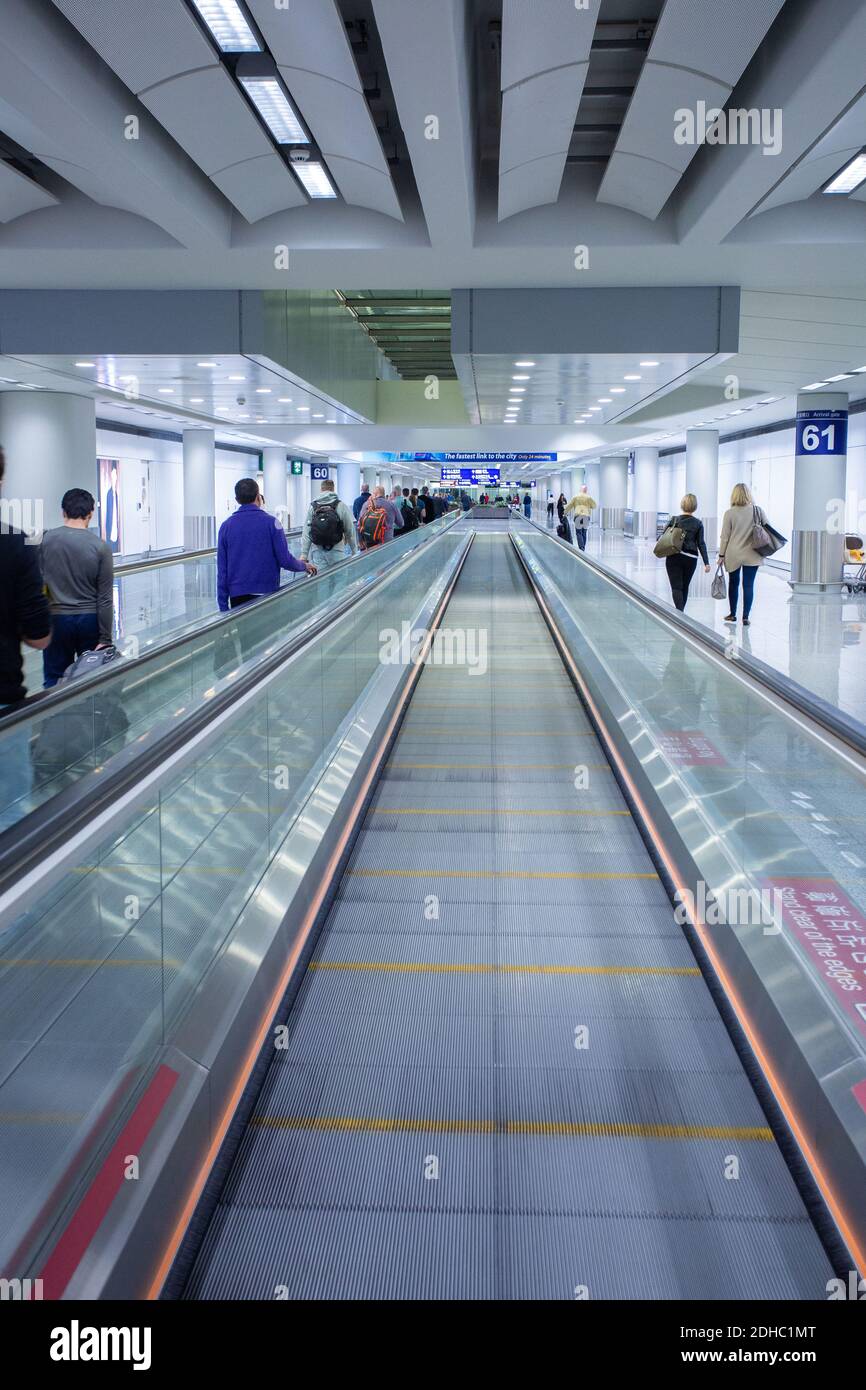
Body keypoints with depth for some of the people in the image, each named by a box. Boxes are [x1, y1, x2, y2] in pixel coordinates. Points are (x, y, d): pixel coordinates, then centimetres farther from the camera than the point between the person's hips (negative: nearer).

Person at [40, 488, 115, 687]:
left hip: (56, 619, 0)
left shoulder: (45, 540, -5)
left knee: (54, 681, 7)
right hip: (90, 619, 0)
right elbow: (105, 598, -8)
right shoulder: (100, 546, -8)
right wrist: (106, 638, -4)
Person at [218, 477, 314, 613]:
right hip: (266, 593, -2)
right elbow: (285, 560, -8)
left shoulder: (226, 526, 1)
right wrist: (304, 566, 14)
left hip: (237, 596, 2)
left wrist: (223, 606, 7)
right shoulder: (270, 522, -6)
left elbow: (222, 569, 2)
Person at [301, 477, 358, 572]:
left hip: (317, 551, 2)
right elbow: (350, 531, 0)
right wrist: (354, 551, 9)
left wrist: (304, 553, 2)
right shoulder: (341, 506, -3)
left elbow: (306, 533, 0)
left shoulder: (313, 506, 2)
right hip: (336, 550, -2)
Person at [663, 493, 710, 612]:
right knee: (685, 586, 16)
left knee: (676, 587, -4)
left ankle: (680, 611, -23)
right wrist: (706, 563, -3)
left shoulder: (674, 520, -2)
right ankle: (681, 611, 27)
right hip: (691, 559, 2)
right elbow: (701, 544, -4)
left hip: (674, 557, -2)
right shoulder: (698, 523, -1)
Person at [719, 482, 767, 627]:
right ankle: (745, 616, -1)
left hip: (733, 555, 0)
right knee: (748, 585, 2)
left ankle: (733, 614, 25)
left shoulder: (729, 513, -7)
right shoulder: (757, 510, -3)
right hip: (752, 555, 0)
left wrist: (721, 555, 3)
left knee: (733, 583, 16)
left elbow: (724, 537, -5)